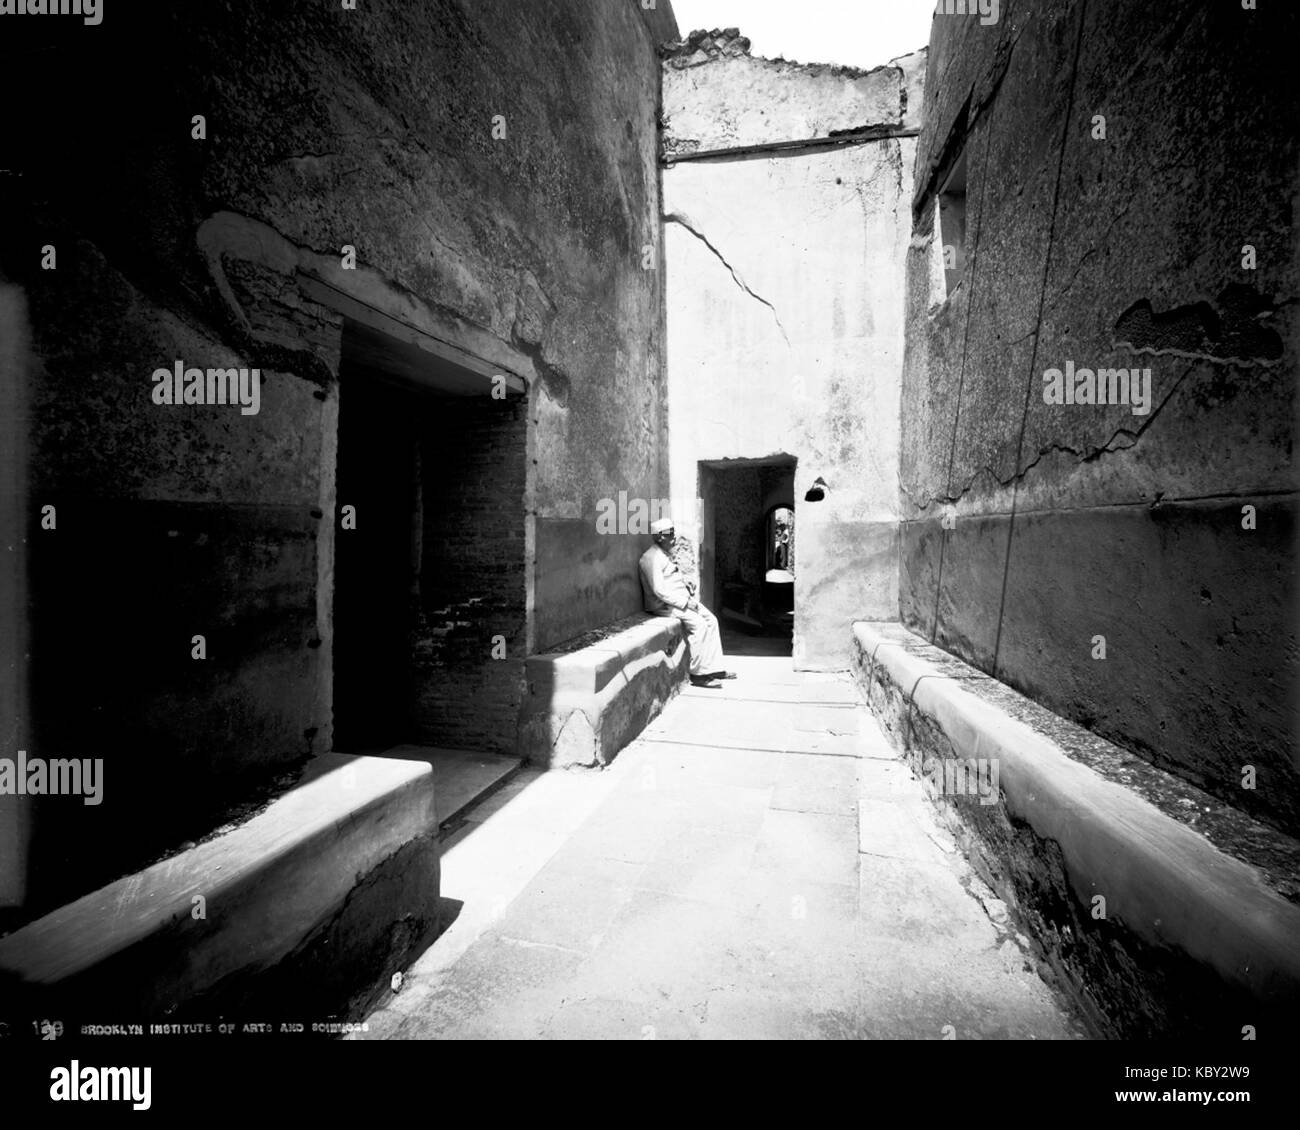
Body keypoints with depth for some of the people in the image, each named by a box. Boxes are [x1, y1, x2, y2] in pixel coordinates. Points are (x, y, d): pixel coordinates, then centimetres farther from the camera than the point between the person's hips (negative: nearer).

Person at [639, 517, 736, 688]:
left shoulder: (667, 554, 16)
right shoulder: (651, 558, -17)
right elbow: (659, 590, -24)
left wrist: (687, 584, 10)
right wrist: (685, 603, -21)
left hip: (682, 599, 10)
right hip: (664, 605, -10)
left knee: (711, 620, 2)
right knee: (699, 624, -23)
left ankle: (714, 668, 7)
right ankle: (698, 674, -14)